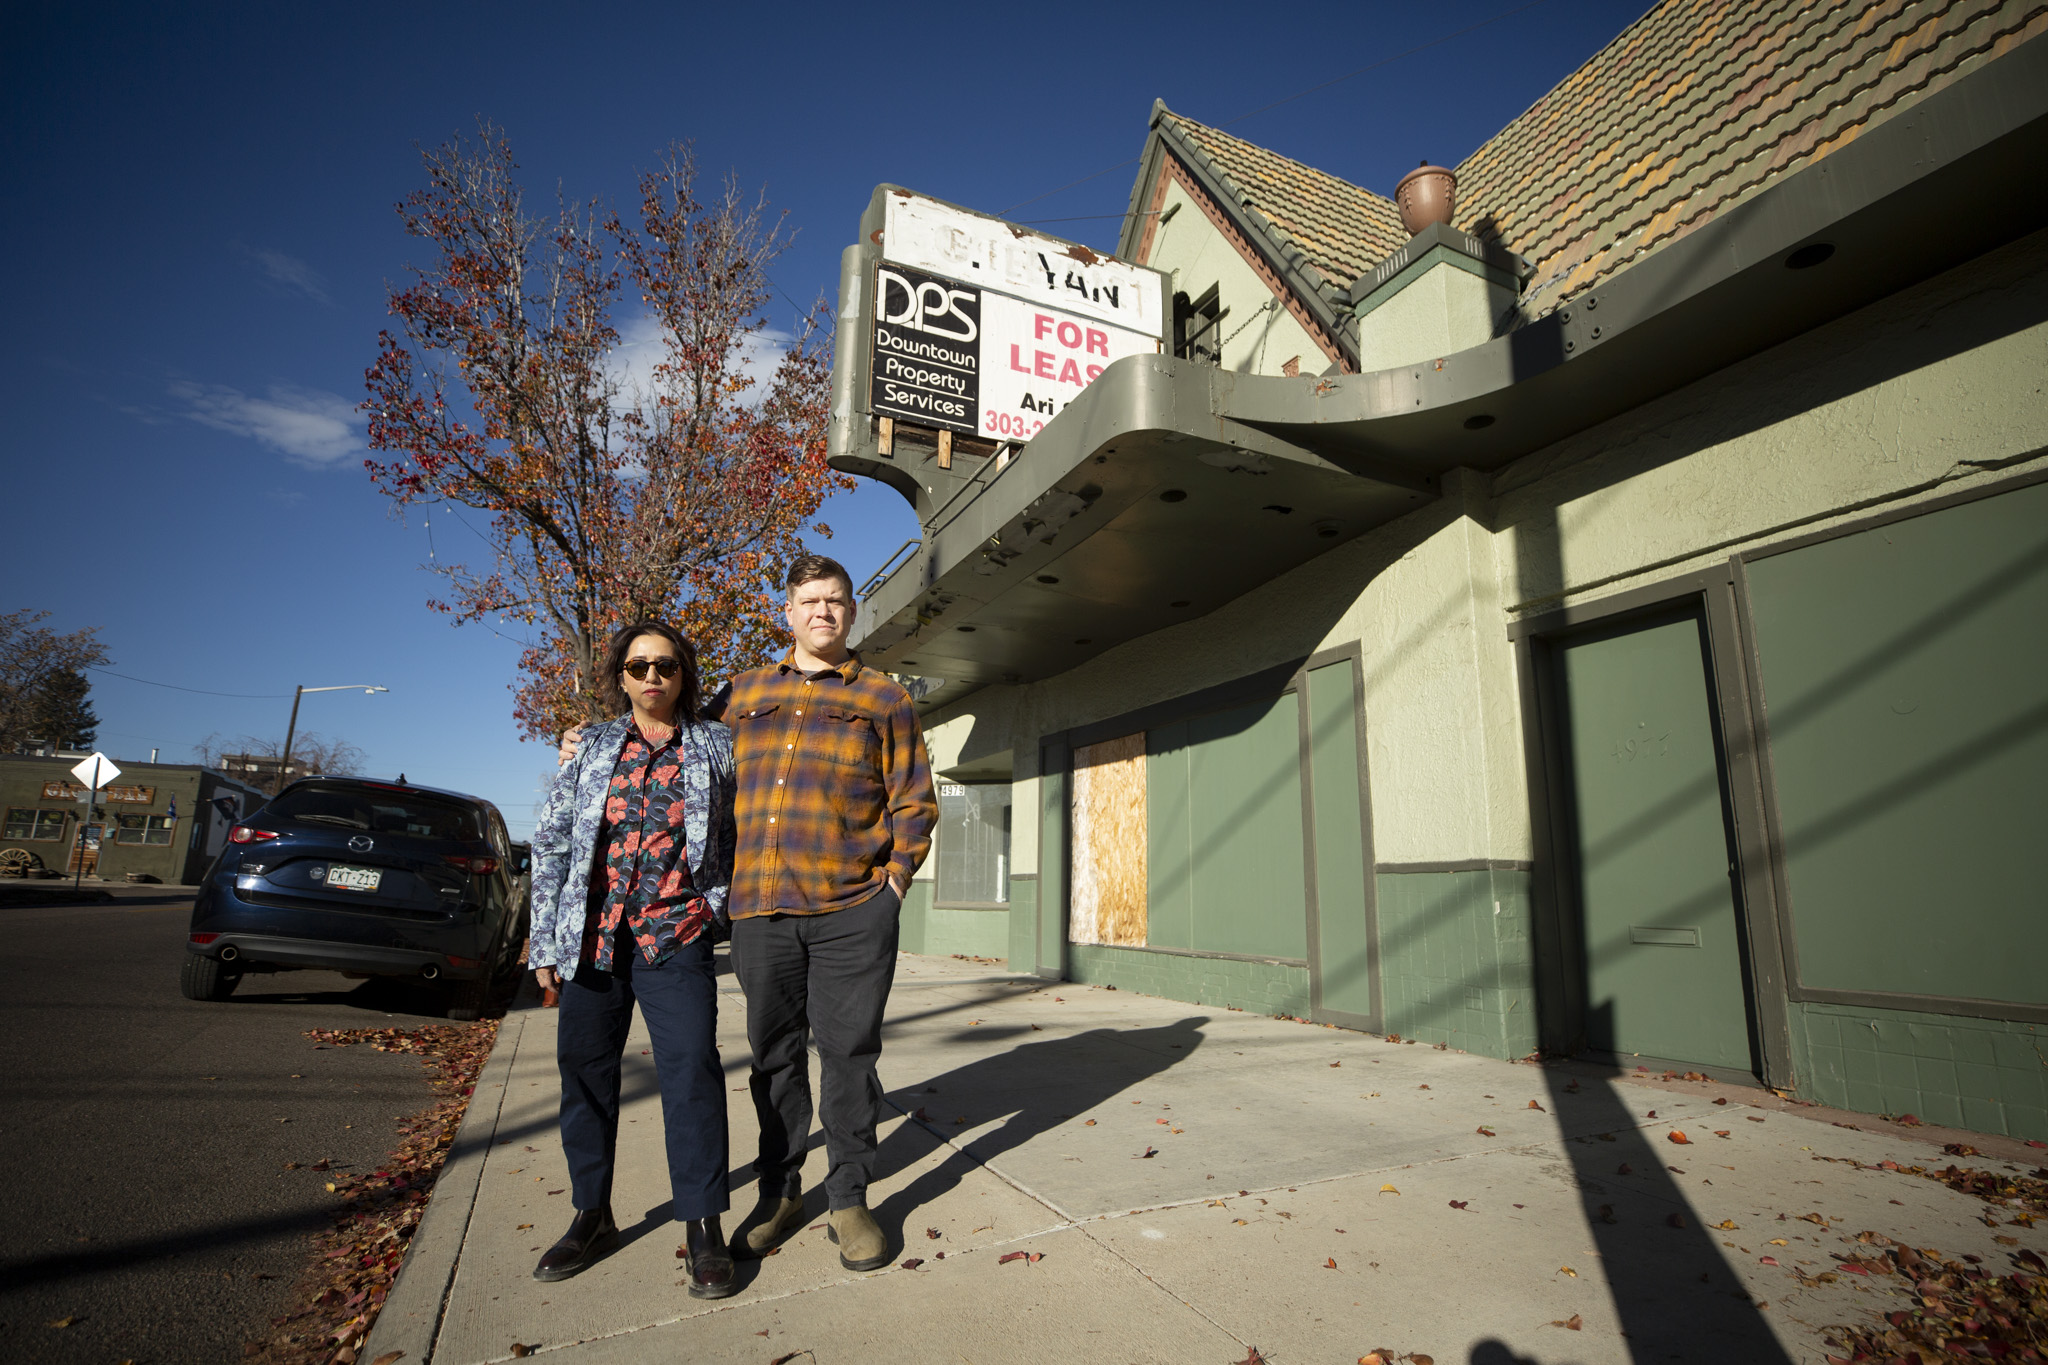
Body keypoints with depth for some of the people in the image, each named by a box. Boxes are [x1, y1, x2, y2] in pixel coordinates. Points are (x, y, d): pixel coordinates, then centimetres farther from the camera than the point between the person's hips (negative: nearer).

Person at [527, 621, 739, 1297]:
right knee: (584, 1070, 10)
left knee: (692, 1069, -9)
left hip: (676, 938, -2)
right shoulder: (590, 747, 10)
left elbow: (742, 834, 13)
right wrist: (546, 941, 6)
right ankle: (592, 1216, 29)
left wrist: (723, 908, 6)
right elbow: (550, 842, 10)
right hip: (593, 936, 3)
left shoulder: (718, 745, 7)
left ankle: (703, 1227, 5)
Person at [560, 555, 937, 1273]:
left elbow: (914, 798, 6)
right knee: (774, 1053, 13)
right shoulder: (743, 694, 16)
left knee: (849, 1052, 4)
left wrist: (895, 875, -3)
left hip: (854, 910, -2)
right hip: (759, 907, 3)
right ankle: (779, 1193, 30)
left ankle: (849, 1200, 21)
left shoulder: (883, 697, 7)